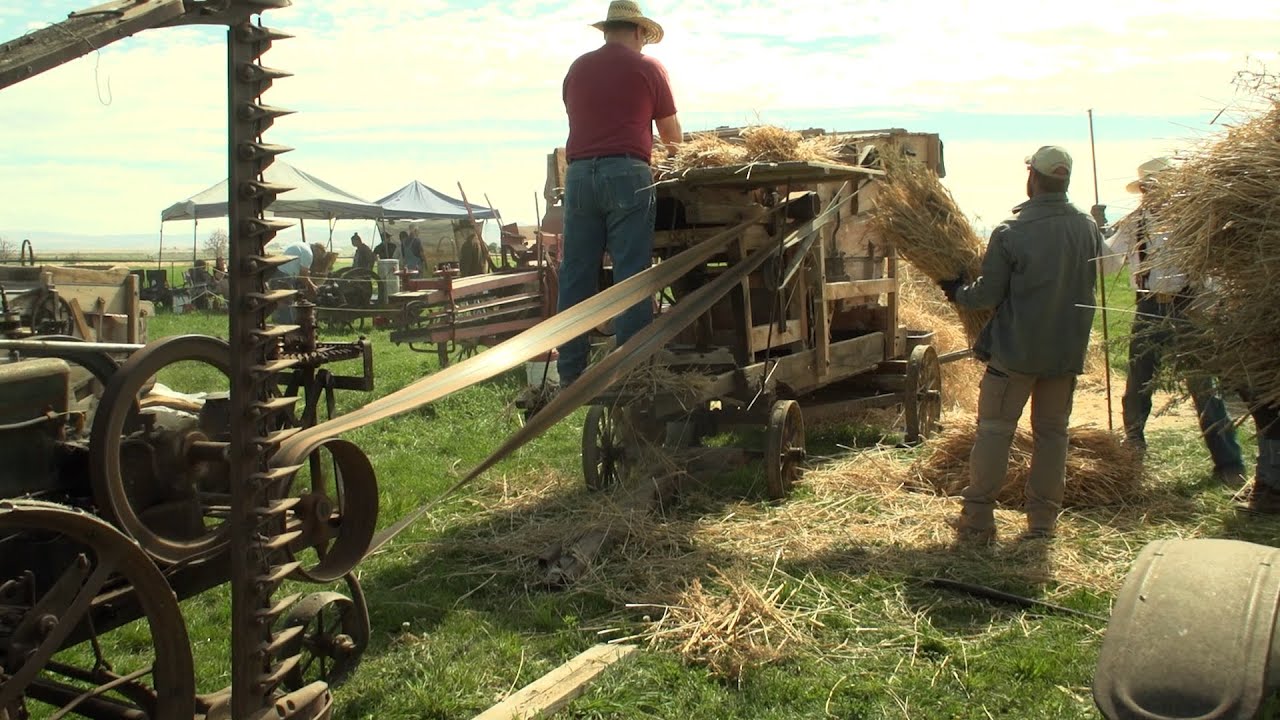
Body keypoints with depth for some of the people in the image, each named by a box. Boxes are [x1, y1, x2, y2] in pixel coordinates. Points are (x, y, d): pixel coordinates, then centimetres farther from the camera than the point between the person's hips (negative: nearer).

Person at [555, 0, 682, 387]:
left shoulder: (577, 68, 16)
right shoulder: (648, 67, 7)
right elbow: (672, 134, 14)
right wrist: (669, 141, 37)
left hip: (579, 173, 4)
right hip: (627, 174, -3)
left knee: (576, 275, 5)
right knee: (632, 276, -3)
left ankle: (570, 373, 6)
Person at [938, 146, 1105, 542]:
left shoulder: (1010, 231, -15)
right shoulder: (1089, 229, -1)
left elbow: (989, 293, -11)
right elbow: (1090, 285, 12)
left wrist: (957, 292, 8)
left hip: (1016, 349, -4)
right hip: (1068, 349, 4)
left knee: (994, 429, 5)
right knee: (1052, 431, 13)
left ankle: (978, 518, 9)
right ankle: (1043, 521, 18)